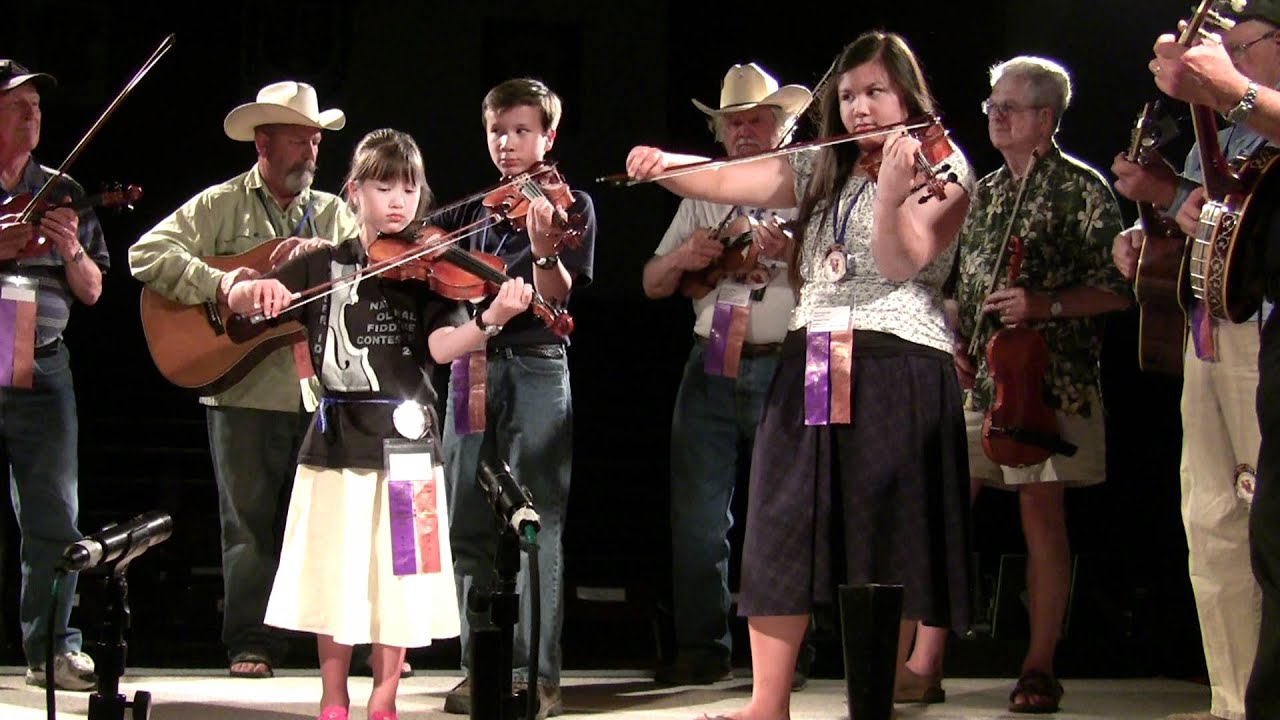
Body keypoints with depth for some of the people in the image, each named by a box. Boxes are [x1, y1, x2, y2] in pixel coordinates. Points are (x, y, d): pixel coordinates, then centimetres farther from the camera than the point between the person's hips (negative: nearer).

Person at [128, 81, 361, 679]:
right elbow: (147, 254, -8)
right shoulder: (220, 206, 3)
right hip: (246, 395, -3)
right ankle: (251, 645, 8)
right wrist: (217, 283, -20)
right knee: (251, 520, 1)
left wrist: (328, 252, -16)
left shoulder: (333, 213, 15)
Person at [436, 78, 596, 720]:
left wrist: (543, 249, -29)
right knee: (470, 526, 5)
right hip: (474, 365, 5)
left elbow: (558, 296, -10)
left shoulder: (569, 205, 2)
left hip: (536, 370, -5)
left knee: (537, 527, -6)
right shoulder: (477, 208, 16)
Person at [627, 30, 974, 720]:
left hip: (896, 373, -5)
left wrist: (892, 197, -30)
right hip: (807, 370, 5)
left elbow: (902, 263, -12)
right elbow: (725, 181, 9)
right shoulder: (821, 173, 17)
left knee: (889, 548, -4)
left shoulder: (941, 168, 2)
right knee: (780, 538, 2)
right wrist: (663, 165, -9)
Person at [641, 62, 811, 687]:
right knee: (696, 516, 2)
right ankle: (702, 649, 10)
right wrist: (683, 257, -4)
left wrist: (791, 248, -24)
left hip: (783, 370, -4)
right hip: (710, 370, 4)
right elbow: (653, 284, 16)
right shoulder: (703, 196, 18)